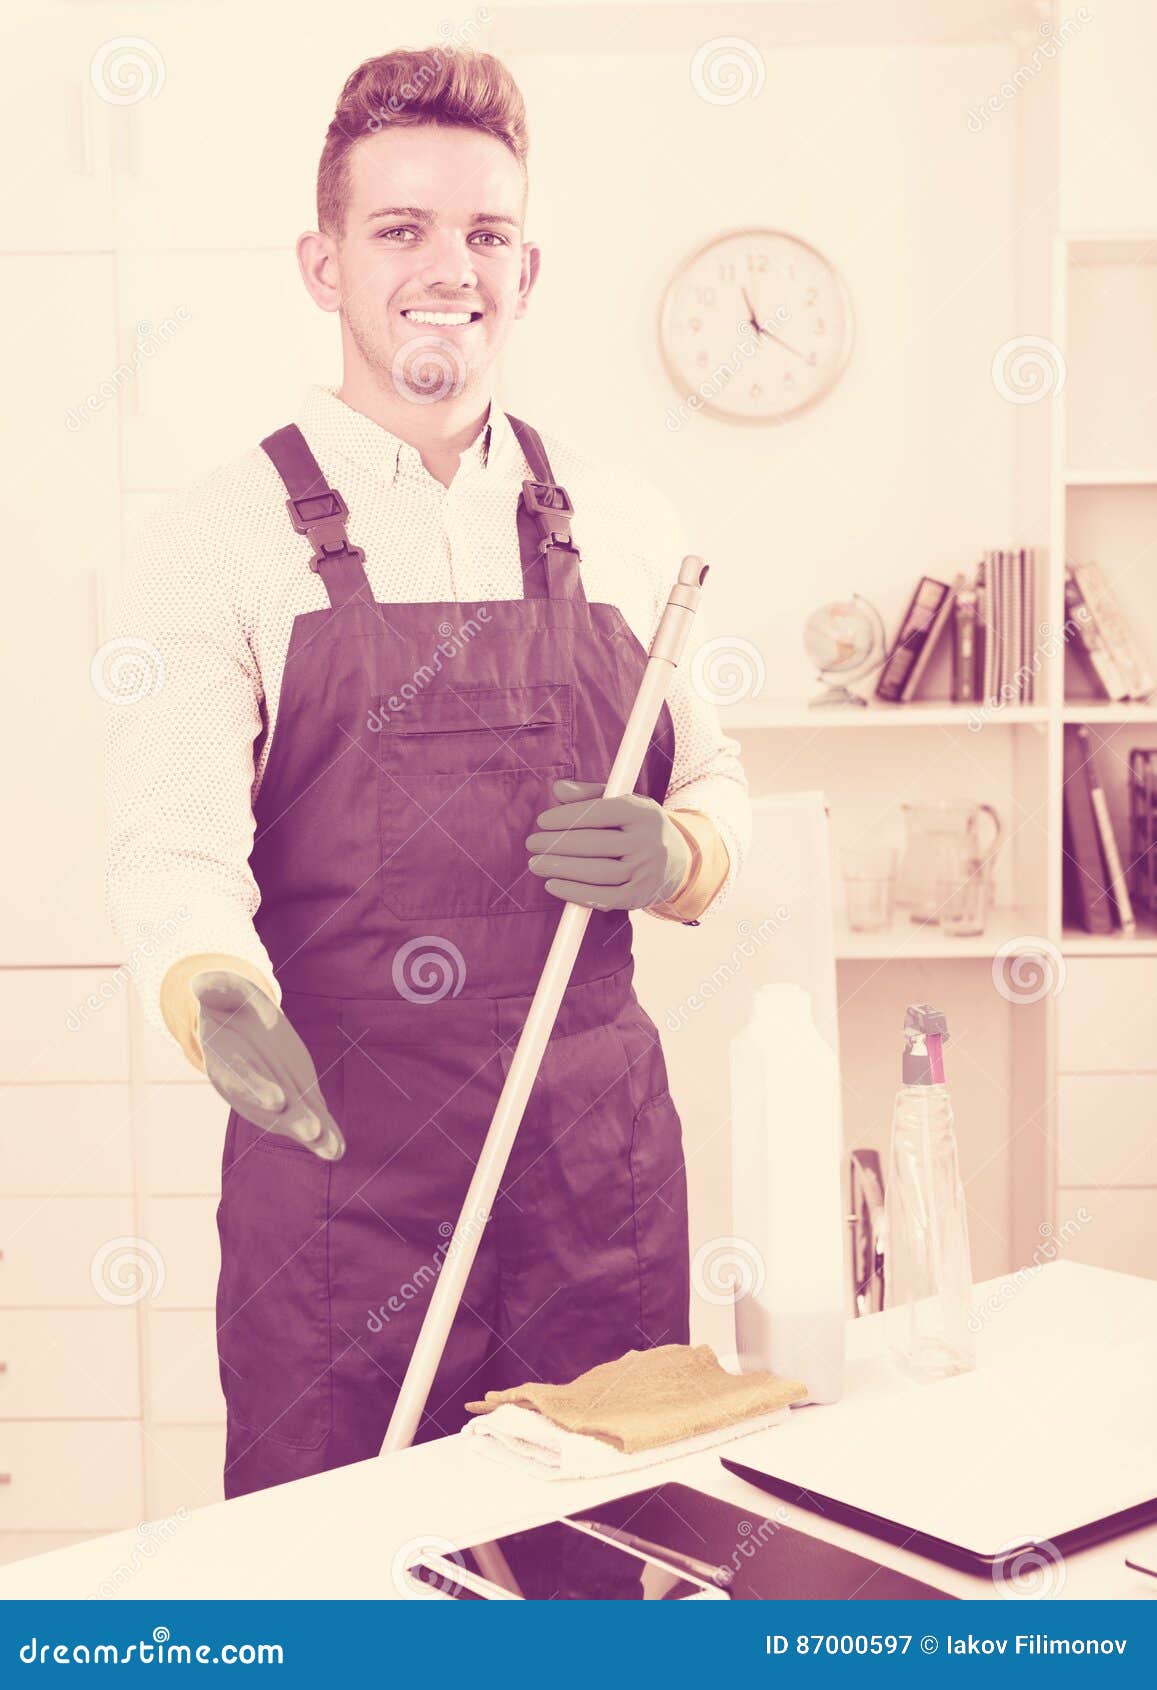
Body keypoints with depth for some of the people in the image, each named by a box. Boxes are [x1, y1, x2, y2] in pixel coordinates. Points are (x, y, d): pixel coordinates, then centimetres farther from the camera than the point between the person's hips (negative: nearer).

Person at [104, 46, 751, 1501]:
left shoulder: (626, 529, 9)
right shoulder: (218, 536, -2)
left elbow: (716, 790, 15)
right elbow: (173, 845, -12)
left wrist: (674, 855, -8)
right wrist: (219, 1002, -34)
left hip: (602, 1150, 3)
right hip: (337, 1155, -3)